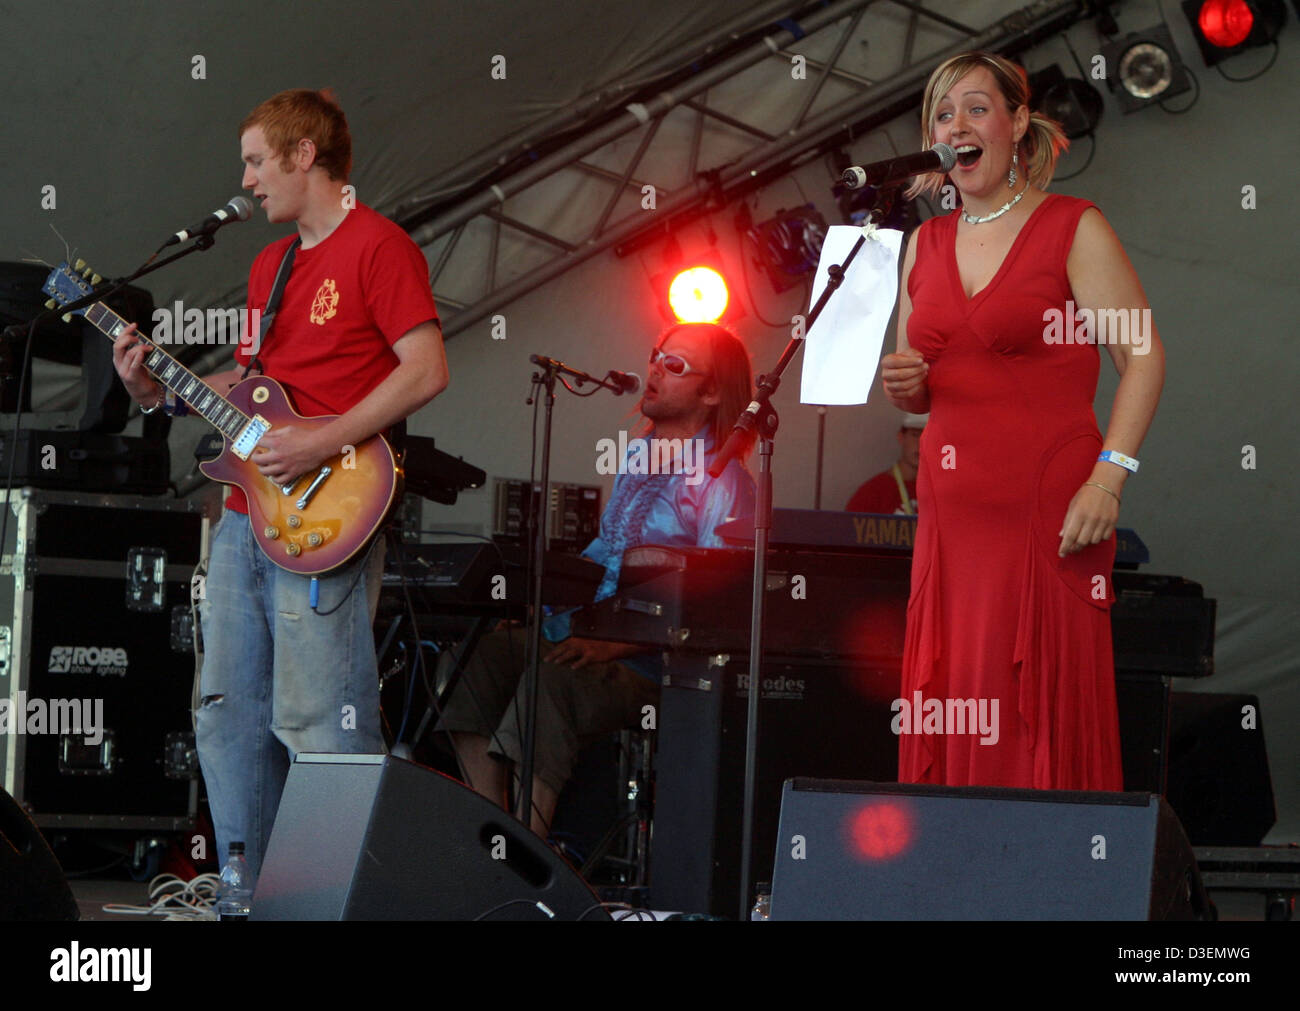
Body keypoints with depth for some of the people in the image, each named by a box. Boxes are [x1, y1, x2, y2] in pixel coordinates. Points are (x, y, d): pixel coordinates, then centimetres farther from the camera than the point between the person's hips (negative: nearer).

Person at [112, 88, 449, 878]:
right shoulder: (272, 265, 21)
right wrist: (157, 391, 11)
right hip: (247, 517, 9)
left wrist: (323, 443, -20)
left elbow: (427, 370, -15)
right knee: (229, 716, 9)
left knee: (317, 724, -12)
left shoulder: (378, 246, -6)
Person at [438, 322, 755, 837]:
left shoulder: (723, 482, -9)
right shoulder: (635, 455, 19)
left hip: (646, 665, -8)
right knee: (476, 657, -15)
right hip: (581, 634, 8)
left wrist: (613, 648, -24)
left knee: (550, 683, -35)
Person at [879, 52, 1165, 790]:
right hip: (953, 508, 5)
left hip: (1048, 505, -5)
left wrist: (1109, 477, -16)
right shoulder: (926, 244, 16)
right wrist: (906, 385, 1)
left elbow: (1144, 356, -6)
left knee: (1040, 706, -9)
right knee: (949, 713, 1)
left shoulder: (1075, 229, -1)